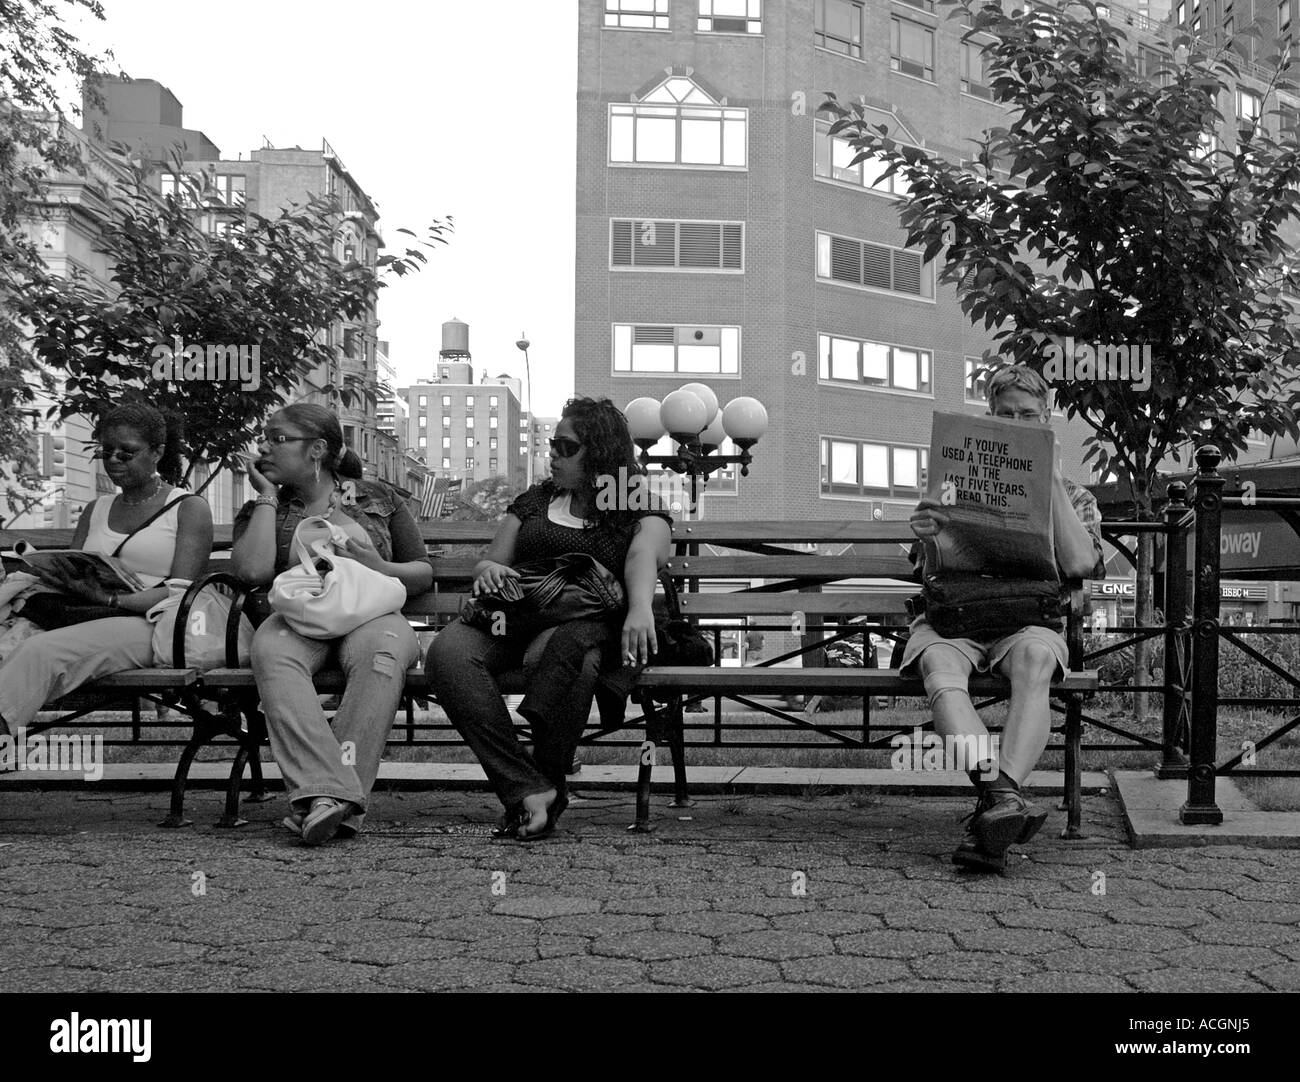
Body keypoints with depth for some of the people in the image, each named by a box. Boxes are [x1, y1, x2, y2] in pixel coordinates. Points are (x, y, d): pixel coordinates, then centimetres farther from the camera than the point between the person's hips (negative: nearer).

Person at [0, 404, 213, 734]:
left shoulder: (189, 508, 8)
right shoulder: (96, 510, 25)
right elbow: (69, 579, 16)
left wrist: (112, 600, -18)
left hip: (150, 626, -5)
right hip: (90, 619, 5)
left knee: (42, 651, -33)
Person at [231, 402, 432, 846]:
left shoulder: (378, 498, 18)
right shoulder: (259, 509, 20)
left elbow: (424, 573, 16)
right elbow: (254, 570, -2)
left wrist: (381, 568, -5)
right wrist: (267, 498, 6)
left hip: (368, 613, 0)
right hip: (294, 617, 1)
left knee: (381, 652, -38)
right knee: (272, 652, -37)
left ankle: (333, 793, -45)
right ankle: (325, 791, -50)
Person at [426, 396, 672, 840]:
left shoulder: (642, 510, 14)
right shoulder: (534, 500, 28)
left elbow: (643, 556, -9)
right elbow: (490, 563, 24)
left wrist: (640, 607, -32)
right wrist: (488, 569, -3)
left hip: (590, 623, -4)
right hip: (515, 615, 4)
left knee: (562, 653, -41)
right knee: (447, 652, -29)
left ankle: (545, 783, -23)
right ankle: (529, 789, -35)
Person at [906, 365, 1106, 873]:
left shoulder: (1074, 497, 17)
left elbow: (1079, 565, -4)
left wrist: (1052, 481, -4)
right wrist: (925, 536, -17)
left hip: (1028, 619, 0)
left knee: (1035, 658, -37)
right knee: (939, 666, -34)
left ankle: (997, 799, -45)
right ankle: (1003, 796, -48)